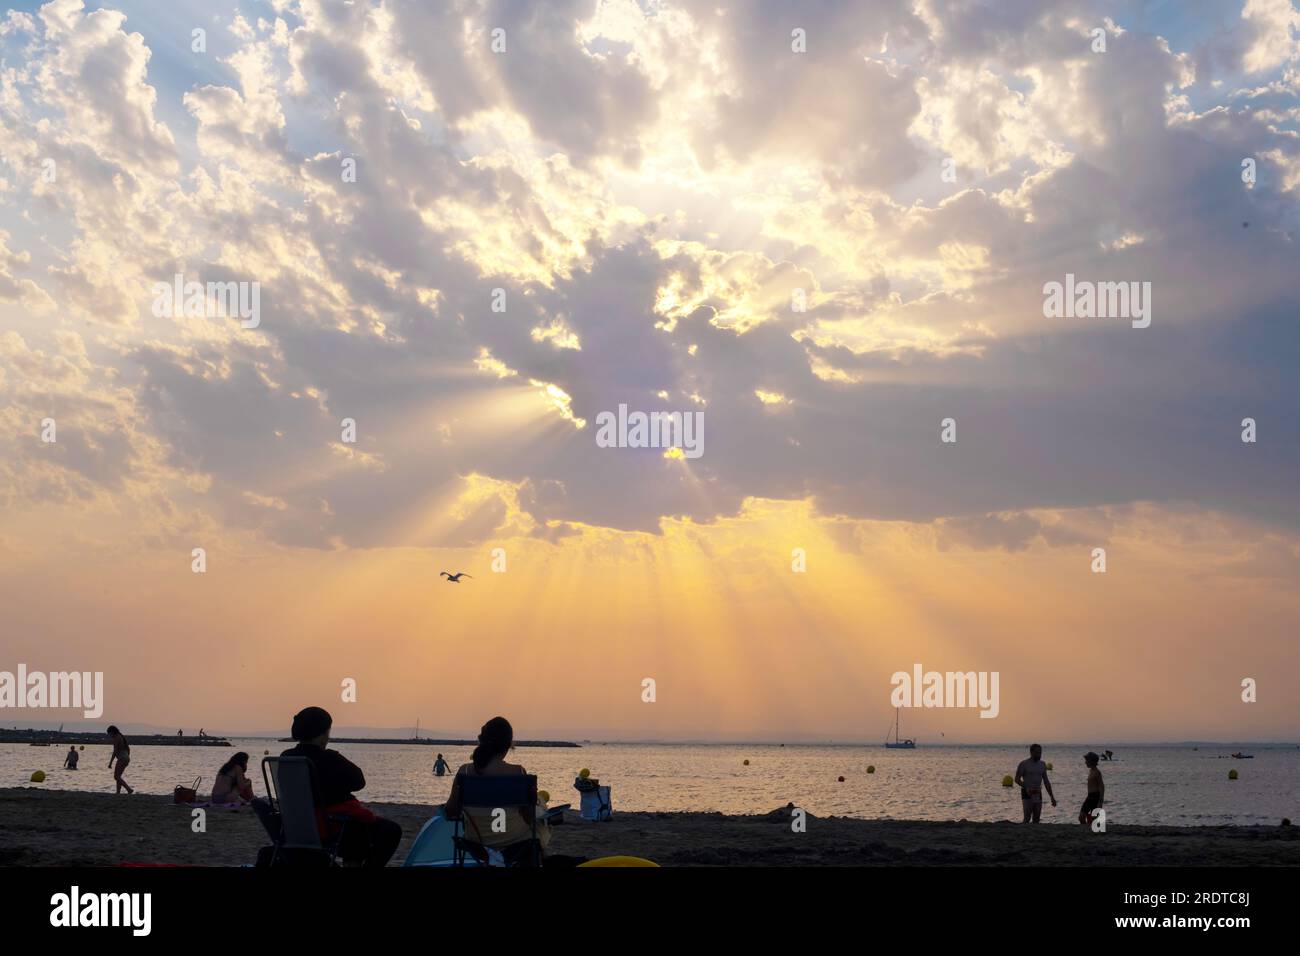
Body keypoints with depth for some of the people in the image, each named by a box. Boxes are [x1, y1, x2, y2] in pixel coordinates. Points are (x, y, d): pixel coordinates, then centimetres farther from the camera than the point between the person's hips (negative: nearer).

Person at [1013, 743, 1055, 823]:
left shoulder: (1042, 765, 11)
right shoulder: (1024, 764, -4)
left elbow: (1046, 781, 15)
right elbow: (1017, 779, -6)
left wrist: (1052, 797, 11)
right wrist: (1026, 788, -23)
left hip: (1038, 794, 5)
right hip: (1027, 793, -5)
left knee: (1036, 819, 3)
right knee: (1027, 818, -15)